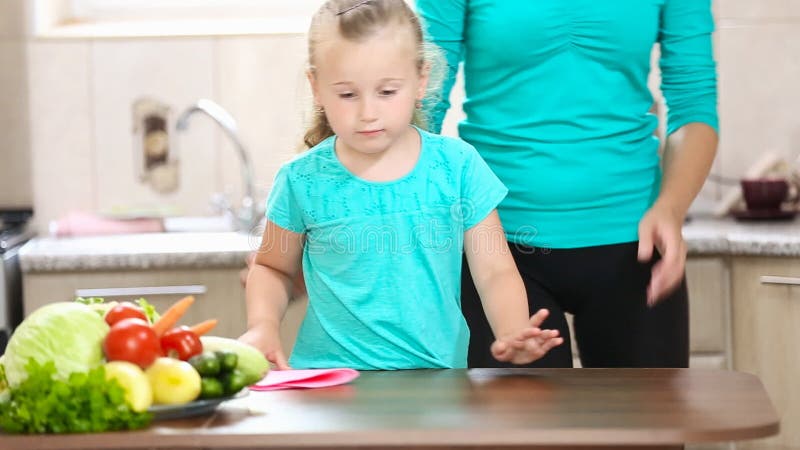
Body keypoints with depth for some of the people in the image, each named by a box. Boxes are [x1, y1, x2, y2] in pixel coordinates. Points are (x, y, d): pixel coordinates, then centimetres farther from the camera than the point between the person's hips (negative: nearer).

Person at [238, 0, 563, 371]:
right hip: (329, 368, -1)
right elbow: (273, 267, 16)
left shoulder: (457, 166, 0)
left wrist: (511, 334, -15)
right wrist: (263, 324, -3)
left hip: (437, 369, 1)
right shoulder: (304, 181, 0)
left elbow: (495, 272, 4)